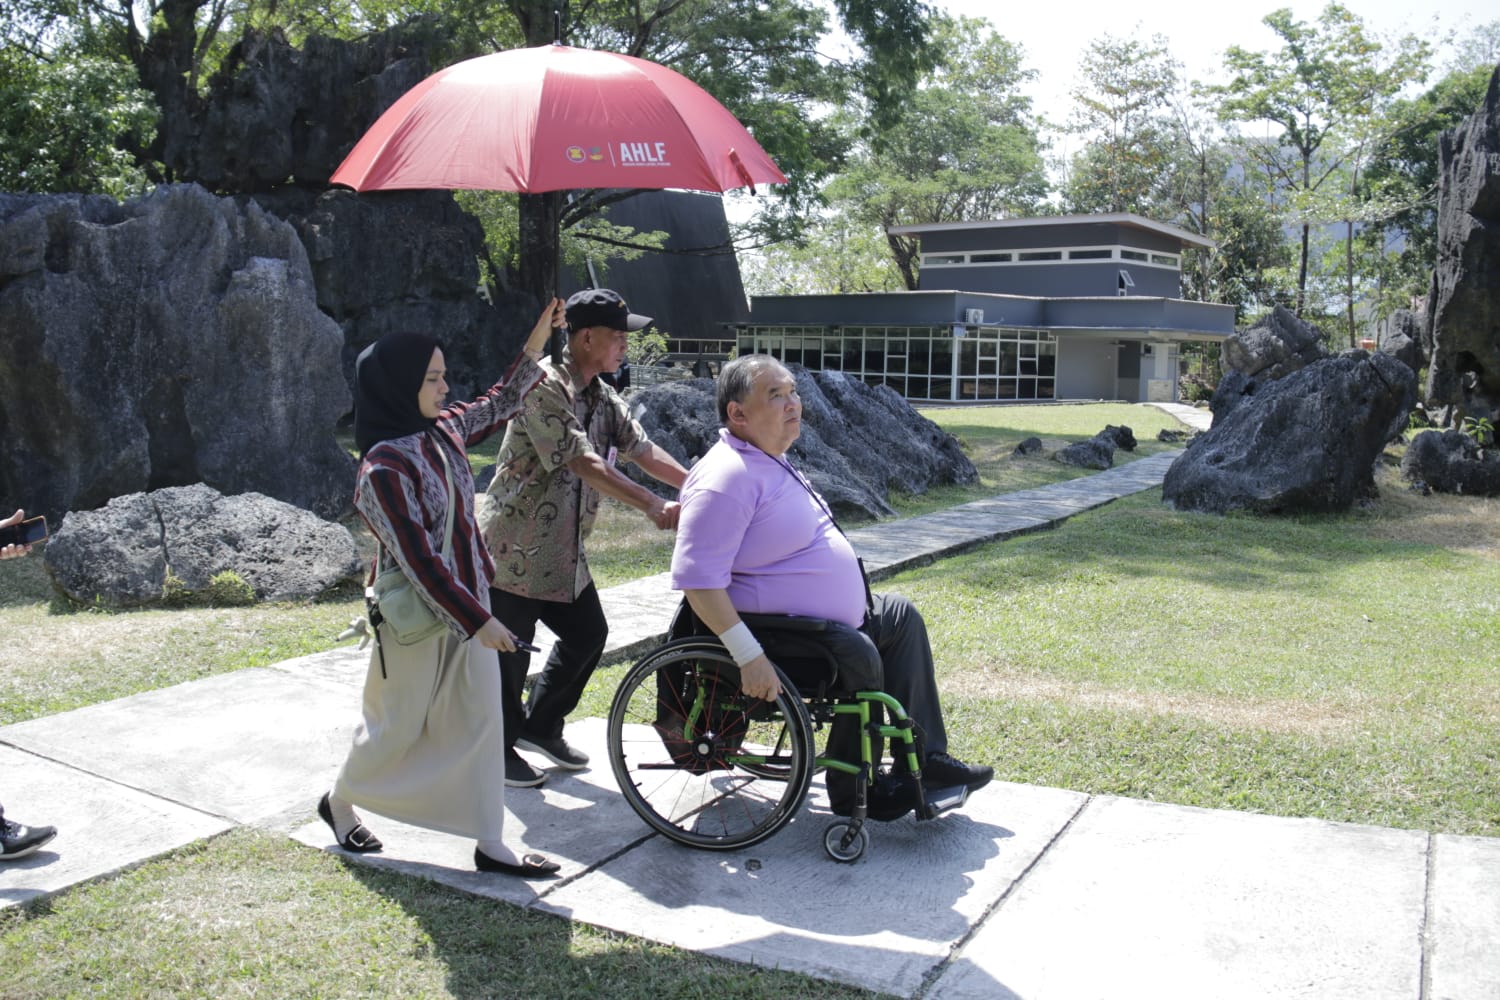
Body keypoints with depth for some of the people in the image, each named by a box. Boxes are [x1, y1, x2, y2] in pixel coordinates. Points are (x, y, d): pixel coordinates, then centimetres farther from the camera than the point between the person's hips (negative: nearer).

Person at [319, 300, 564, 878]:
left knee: (479, 720, 8)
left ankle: (489, 843, 16)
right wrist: (478, 619, -22)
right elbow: (418, 558, -24)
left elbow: (499, 405, 20)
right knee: (397, 724, 11)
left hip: (466, 597, 7)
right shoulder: (384, 467, -23)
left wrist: (536, 345, 11)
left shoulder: (444, 430, 1)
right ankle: (340, 803, 40)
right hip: (418, 612, -7)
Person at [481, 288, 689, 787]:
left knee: (588, 634, 14)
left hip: (563, 553, 9)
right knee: (509, 653, 3)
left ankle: (540, 725, 32)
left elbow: (643, 450, 3)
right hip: (514, 548, -9)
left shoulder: (603, 399, 7)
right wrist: (653, 506, -35)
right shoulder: (544, 386, -22)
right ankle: (498, 750, 23)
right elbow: (584, 462, -30)